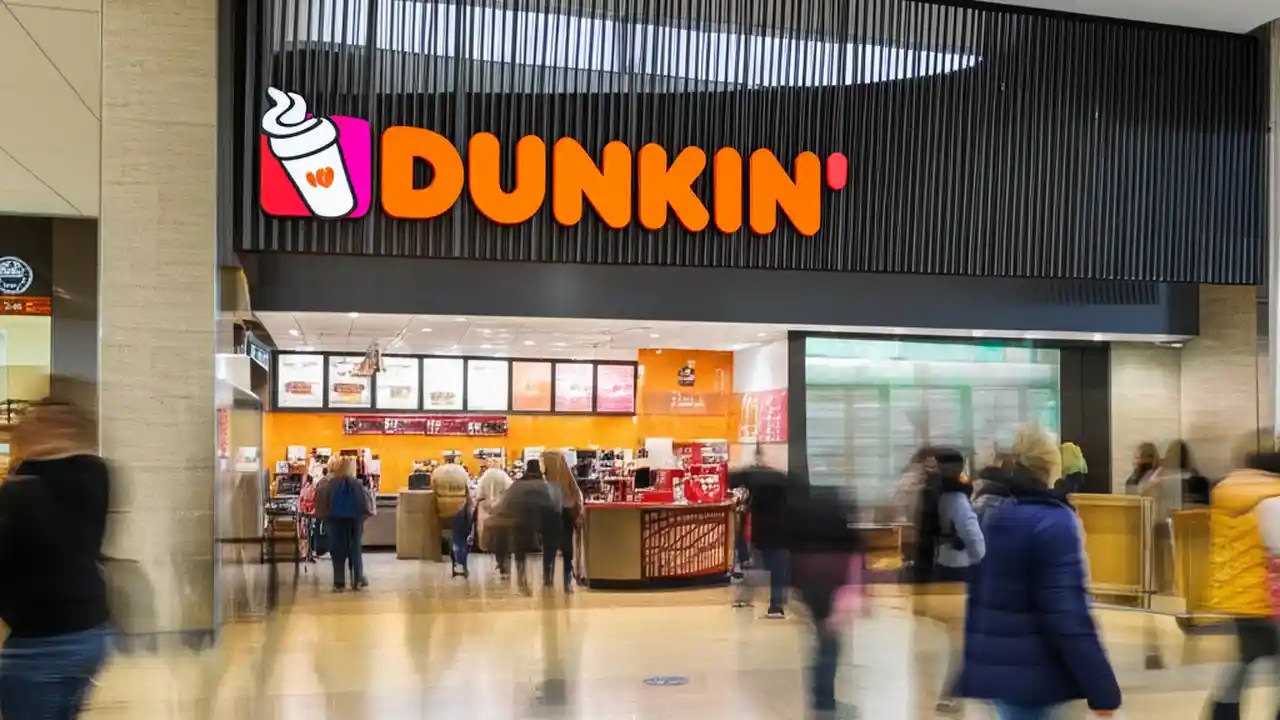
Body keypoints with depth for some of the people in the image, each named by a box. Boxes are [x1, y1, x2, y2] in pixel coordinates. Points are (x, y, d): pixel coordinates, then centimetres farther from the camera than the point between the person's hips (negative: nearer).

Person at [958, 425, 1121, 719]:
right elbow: (1068, 613, -20)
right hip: (1033, 672, -7)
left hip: (992, 667, 7)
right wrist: (1102, 690, -18)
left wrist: (973, 666, 19)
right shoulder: (1054, 521, -14)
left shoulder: (993, 519, 8)